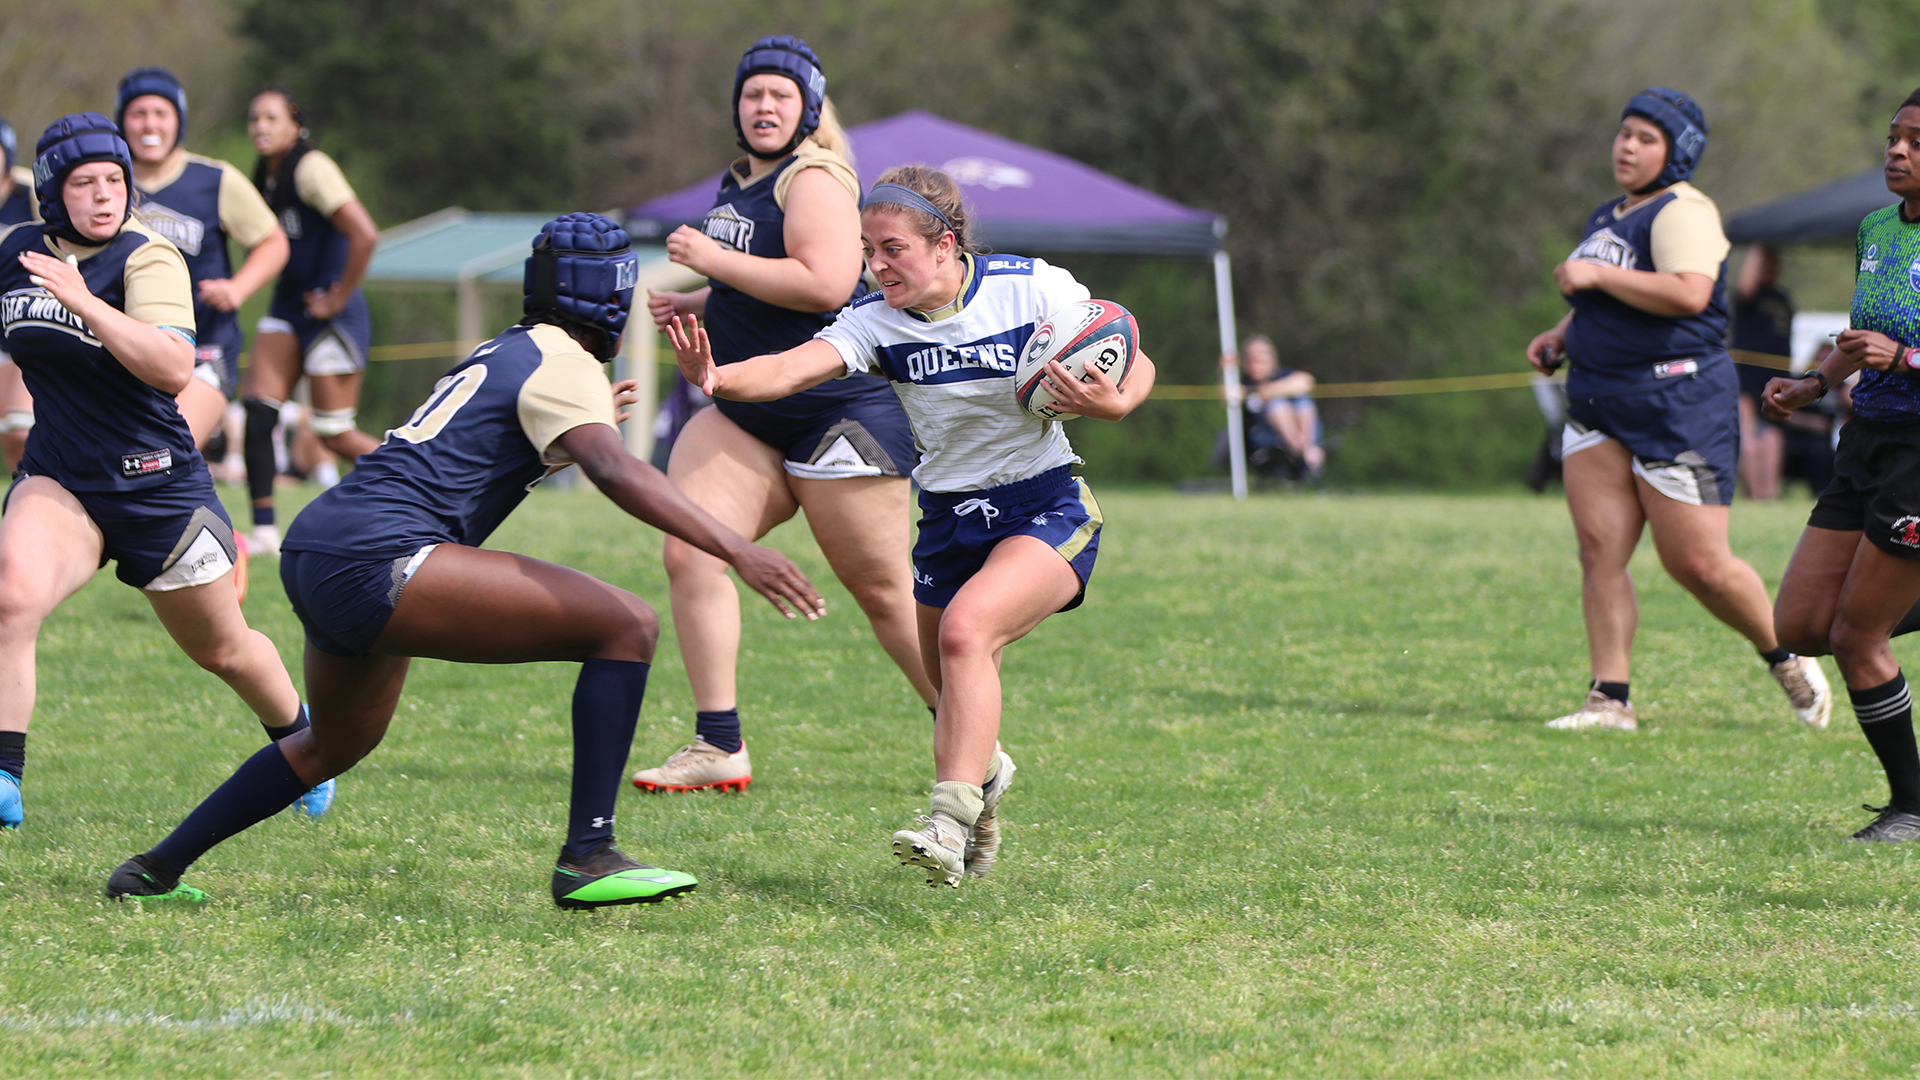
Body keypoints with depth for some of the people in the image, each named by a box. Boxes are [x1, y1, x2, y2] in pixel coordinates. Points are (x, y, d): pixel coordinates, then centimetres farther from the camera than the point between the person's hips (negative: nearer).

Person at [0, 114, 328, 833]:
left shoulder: (147, 258, -16)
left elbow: (174, 370, -32)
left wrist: (83, 302, -38)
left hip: (156, 481, -3)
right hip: (58, 481, 3)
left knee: (222, 651, 15)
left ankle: (295, 738, 46)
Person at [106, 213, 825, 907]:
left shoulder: (503, 351, 22)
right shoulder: (564, 365, -4)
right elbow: (614, 471, -22)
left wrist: (580, 427, 53)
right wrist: (736, 551, -30)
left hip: (313, 547, 10)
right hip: (377, 558, -10)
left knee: (339, 743, 36)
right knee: (628, 626, -12)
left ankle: (156, 869, 41)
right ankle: (588, 859, -17)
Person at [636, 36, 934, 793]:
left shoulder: (815, 180, -12)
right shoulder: (739, 185, 16)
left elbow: (825, 284, -27)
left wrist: (715, 261, -21)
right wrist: (695, 303, 14)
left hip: (839, 411, -8)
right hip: (746, 413, 8)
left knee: (883, 590, -2)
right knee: (689, 554, -9)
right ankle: (719, 745, -6)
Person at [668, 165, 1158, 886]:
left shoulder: (1036, 288, -13)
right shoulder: (877, 321, -8)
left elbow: (1137, 367, -4)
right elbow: (793, 368, -25)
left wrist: (1111, 401, -27)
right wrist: (716, 378, -46)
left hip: (1047, 510, -5)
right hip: (949, 522, 5)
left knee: (965, 630, -30)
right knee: (957, 703, 12)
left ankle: (949, 824, -33)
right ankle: (985, 777, 47)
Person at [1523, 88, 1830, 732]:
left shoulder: (1682, 213, -12)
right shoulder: (1610, 217, 17)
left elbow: (1690, 293, -29)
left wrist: (1597, 275, -23)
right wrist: (1561, 336, 15)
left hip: (1678, 401, -8)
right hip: (1598, 402, 8)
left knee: (1698, 564, -5)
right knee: (1599, 547, -5)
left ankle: (1789, 660, 18)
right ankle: (1609, 699, -4)